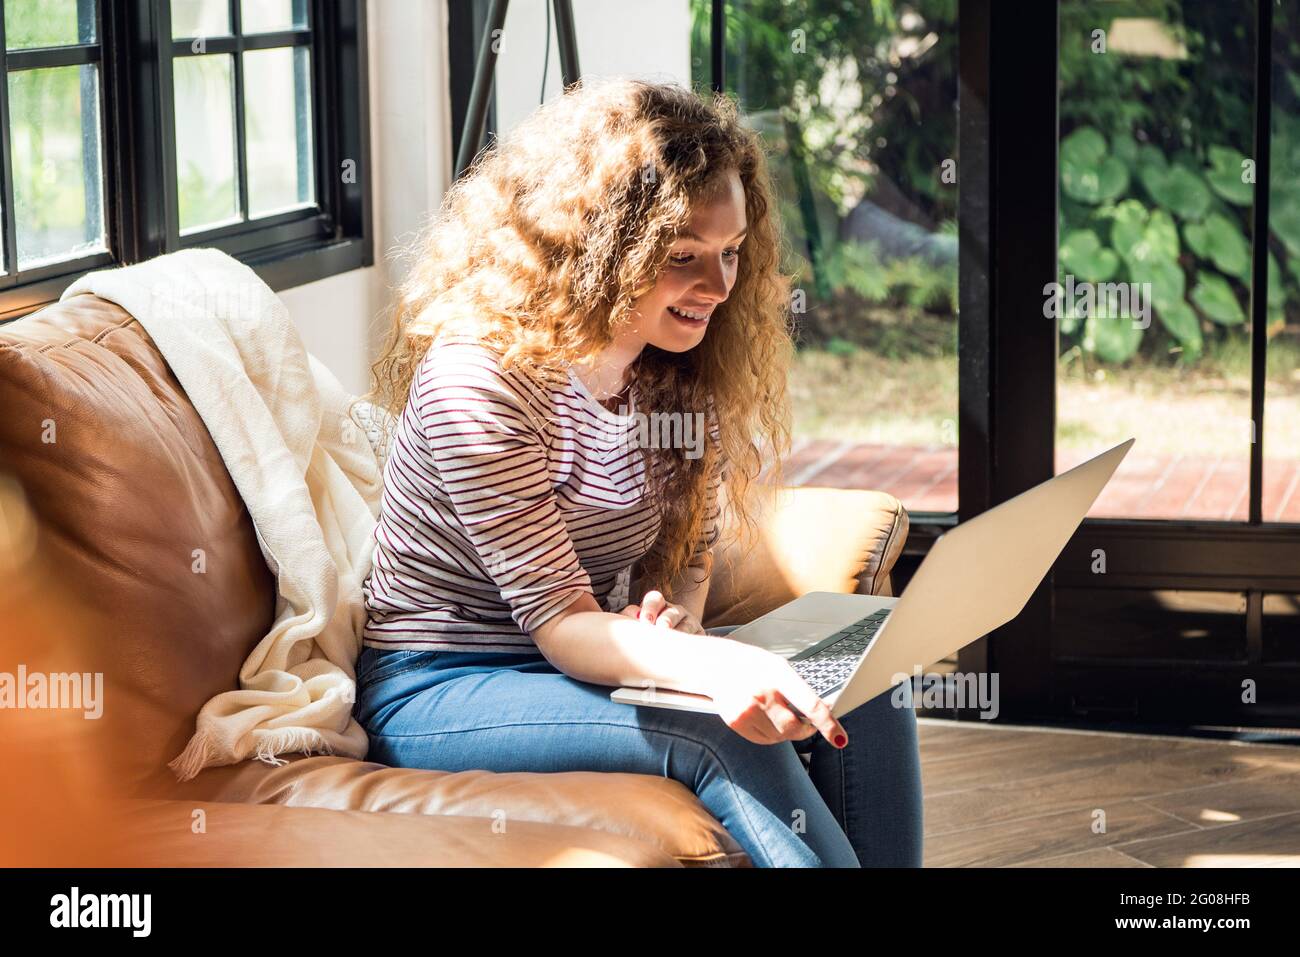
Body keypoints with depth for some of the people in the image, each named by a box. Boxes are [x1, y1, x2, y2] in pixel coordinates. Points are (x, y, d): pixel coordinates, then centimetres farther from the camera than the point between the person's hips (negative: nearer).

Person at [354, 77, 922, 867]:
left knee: (866, 702, -12)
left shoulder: (679, 370, 1)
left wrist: (675, 612, -15)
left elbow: (688, 547, 11)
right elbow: (559, 624, -26)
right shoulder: (477, 380, -24)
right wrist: (718, 668, -45)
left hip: (591, 652, 8)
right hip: (440, 691, -7)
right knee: (726, 735, -30)